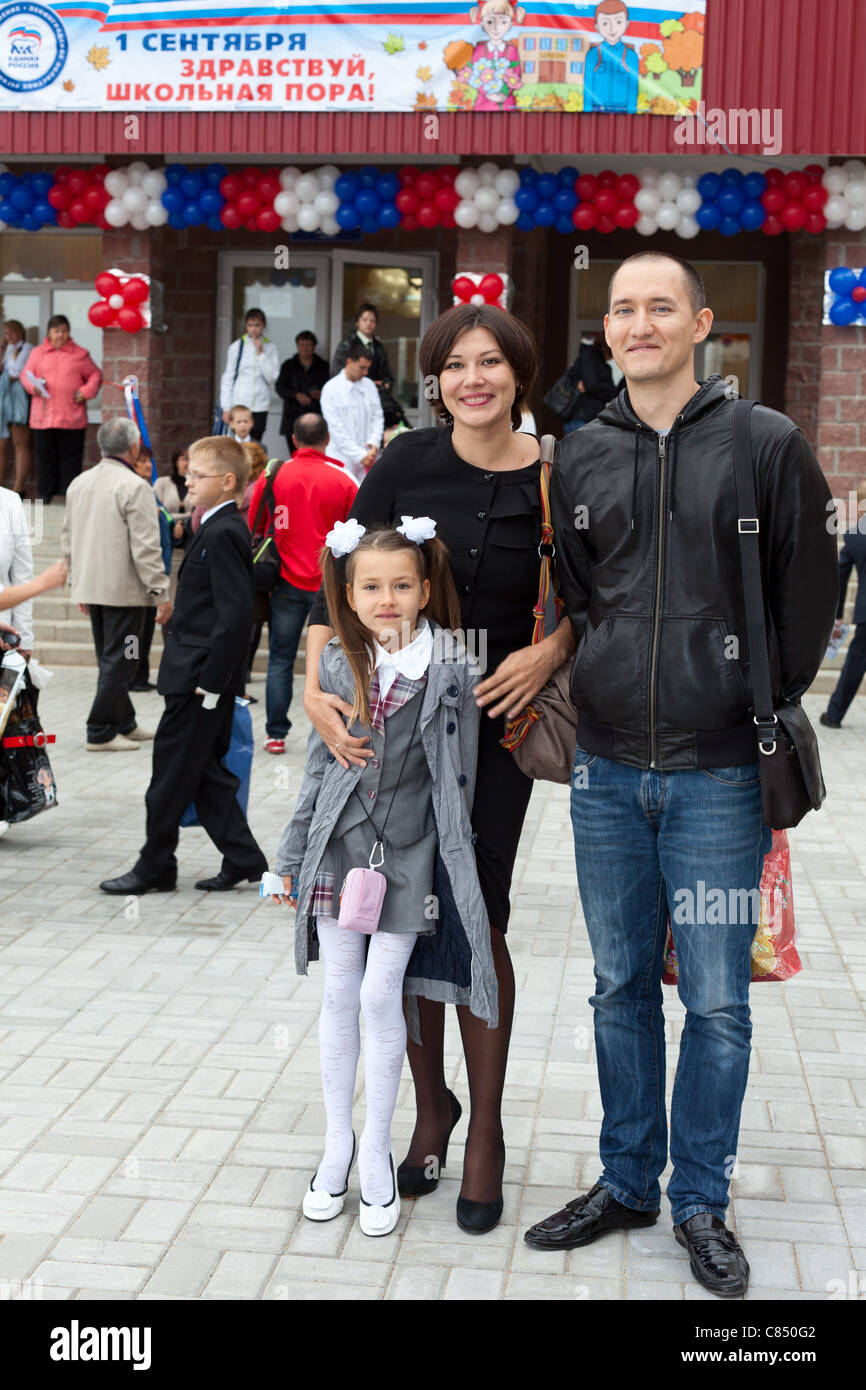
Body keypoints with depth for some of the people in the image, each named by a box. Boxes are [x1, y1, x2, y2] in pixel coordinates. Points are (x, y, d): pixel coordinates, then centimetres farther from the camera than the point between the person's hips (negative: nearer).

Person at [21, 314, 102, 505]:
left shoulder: (80, 354, 7)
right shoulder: (37, 353, 11)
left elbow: (95, 375, 11)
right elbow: (25, 375, 12)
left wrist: (86, 392, -5)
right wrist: (33, 386, -10)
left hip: (72, 418, -1)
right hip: (43, 417, 1)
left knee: (70, 457, 1)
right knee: (45, 456, 5)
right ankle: (45, 495, 11)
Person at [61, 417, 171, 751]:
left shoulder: (79, 483, 10)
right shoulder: (135, 487, -15)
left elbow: (68, 539, 17)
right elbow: (145, 548, -19)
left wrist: (80, 585, 24)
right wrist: (161, 594, -14)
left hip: (91, 586, 8)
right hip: (124, 589, -8)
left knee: (111, 659, 17)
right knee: (119, 661, -1)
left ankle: (124, 723, 27)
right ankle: (101, 732, 0)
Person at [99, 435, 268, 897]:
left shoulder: (222, 534, -17)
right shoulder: (220, 528, 13)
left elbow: (237, 611, -24)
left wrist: (210, 681, -22)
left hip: (200, 679, -10)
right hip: (202, 677, 10)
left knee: (172, 772, 2)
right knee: (203, 772, 14)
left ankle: (154, 868, 14)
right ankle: (243, 858, 19)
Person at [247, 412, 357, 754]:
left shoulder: (271, 477, 0)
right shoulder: (343, 481, -3)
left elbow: (254, 530, 9)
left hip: (287, 581, 1)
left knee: (281, 659, 8)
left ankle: (276, 734, 11)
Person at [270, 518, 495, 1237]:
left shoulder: (453, 670, -8)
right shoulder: (338, 664, 2)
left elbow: (458, 779, -4)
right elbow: (319, 765, 9)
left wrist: (454, 866, -4)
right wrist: (291, 855, 11)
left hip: (407, 853, -3)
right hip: (340, 846, 3)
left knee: (380, 993, -3)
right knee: (339, 991, 8)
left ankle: (378, 1146, 15)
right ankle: (338, 1140, 23)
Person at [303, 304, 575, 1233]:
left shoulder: (554, 478, -5)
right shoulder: (409, 462, -4)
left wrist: (551, 649, -14)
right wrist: (316, 685, -18)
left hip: (495, 721, -1)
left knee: (477, 923, 1)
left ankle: (486, 1129, 20)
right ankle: (430, 1104, 30)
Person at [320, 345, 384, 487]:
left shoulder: (369, 385, 9)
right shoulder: (331, 388, -5)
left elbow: (378, 417, 14)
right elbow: (335, 428, -9)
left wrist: (374, 443, -4)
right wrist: (359, 455, -11)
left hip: (366, 457, 4)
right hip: (343, 458, -4)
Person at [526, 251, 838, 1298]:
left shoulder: (766, 444, -3)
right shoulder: (579, 457, 7)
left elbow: (810, 596, 1)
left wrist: (767, 712, 2)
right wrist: (595, 690, 7)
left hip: (719, 777, -3)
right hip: (607, 771, 4)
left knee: (716, 1003, 4)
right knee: (620, 988, 14)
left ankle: (701, 1202, 22)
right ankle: (626, 1183, 29)